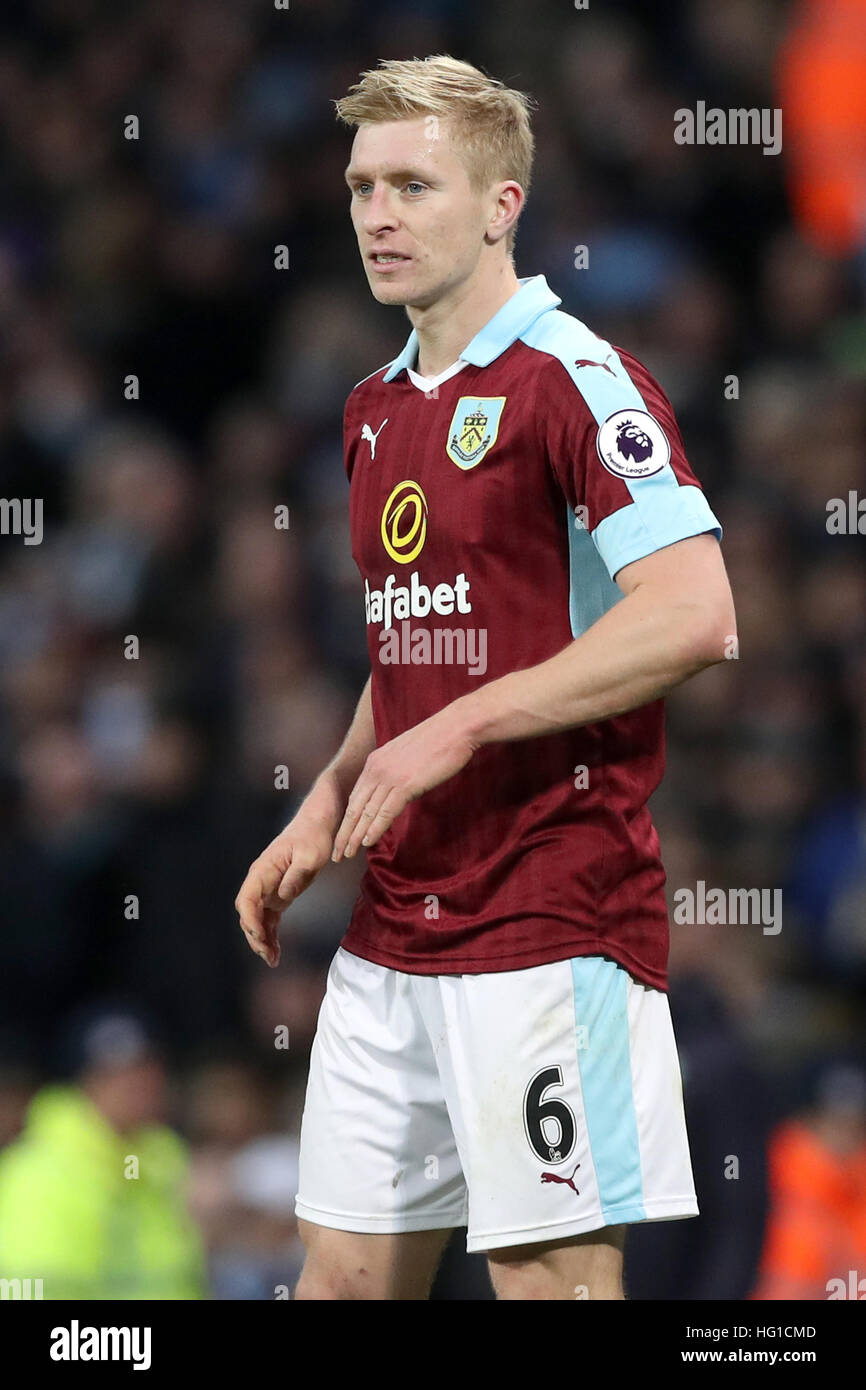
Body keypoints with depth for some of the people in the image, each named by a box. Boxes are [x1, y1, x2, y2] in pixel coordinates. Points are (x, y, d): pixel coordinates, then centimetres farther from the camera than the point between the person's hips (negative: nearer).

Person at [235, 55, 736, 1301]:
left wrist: (458, 733, -19)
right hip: (392, 917, 8)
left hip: (550, 914, -8)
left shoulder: (573, 380, -10)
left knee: (553, 1271, -5)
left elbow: (693, 614, -21)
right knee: (345, 1273, 9)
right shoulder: (377, 411, 17)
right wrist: (326, 811, 13)